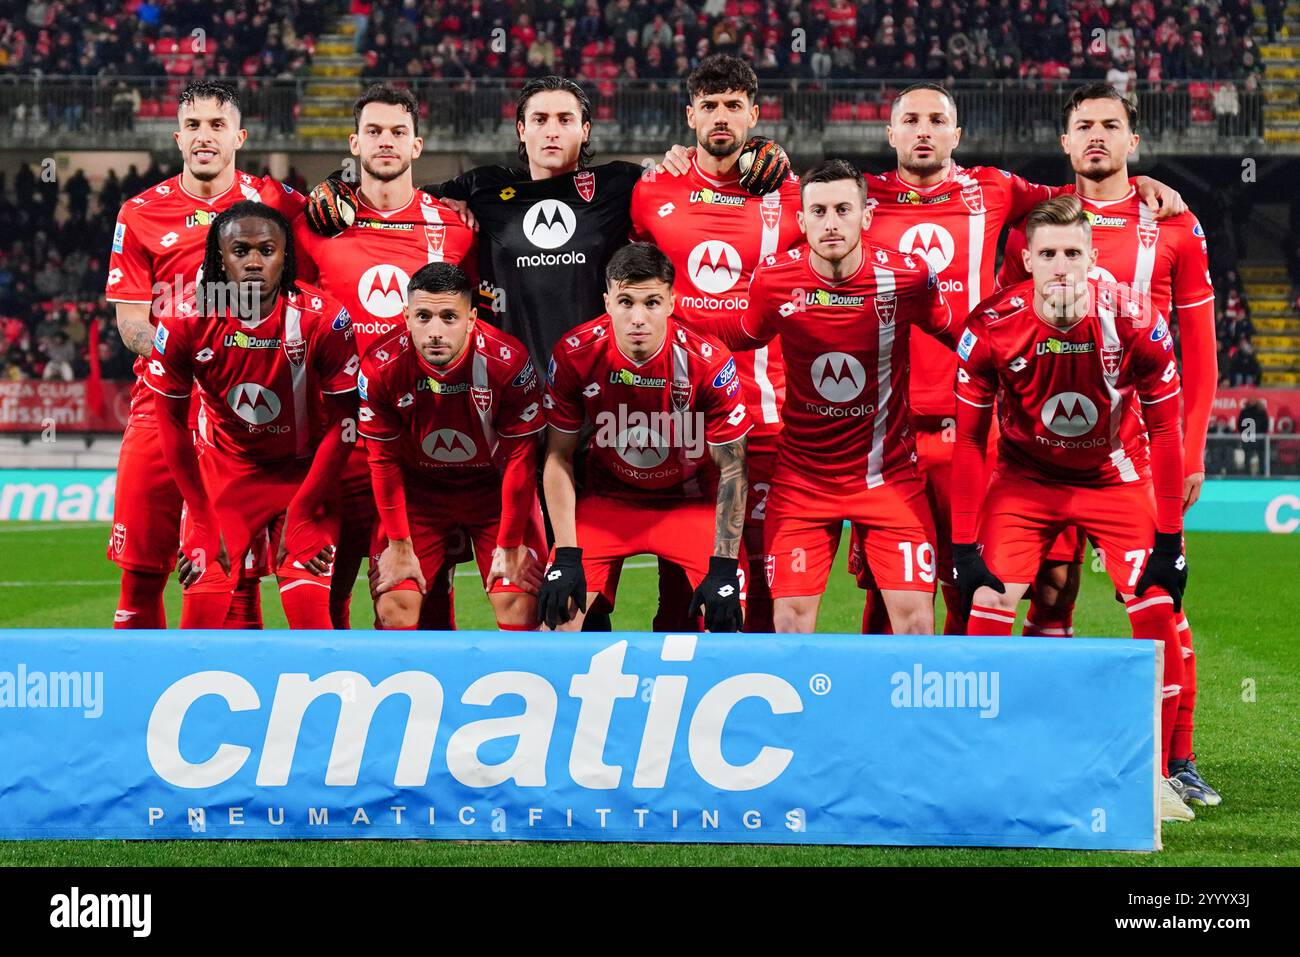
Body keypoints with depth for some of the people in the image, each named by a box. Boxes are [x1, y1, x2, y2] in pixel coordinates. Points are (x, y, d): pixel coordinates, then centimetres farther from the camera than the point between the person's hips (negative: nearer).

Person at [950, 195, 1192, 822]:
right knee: (988, 606, -15)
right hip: (1025, 478, 0)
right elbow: (968, 441, -11)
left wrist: (1169, 536, -13)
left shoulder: (1132, 322, -22)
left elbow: (1164, 429, -10)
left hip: (1115, 476, 0)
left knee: (1155, 611, -12)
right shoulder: (993, 328, -21)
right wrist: (964, 545, -14)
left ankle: (1157, 776, 1)